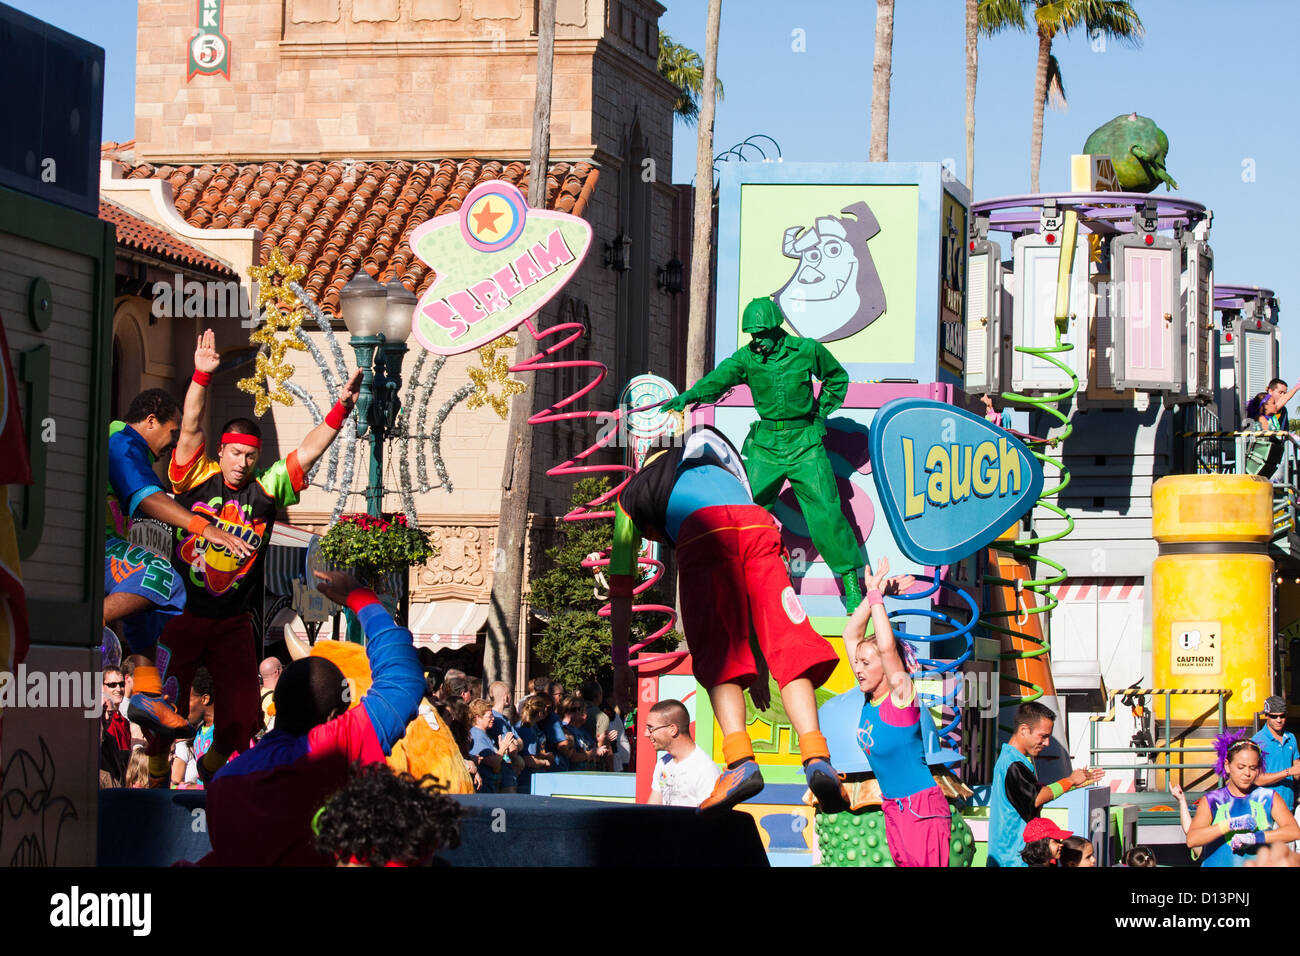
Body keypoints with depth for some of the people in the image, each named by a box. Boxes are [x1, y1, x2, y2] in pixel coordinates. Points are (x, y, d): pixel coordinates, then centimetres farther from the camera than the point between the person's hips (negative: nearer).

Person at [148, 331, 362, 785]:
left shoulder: (266, 491, 1)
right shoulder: (197, 479, -4)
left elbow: (308, 451, -3)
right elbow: (190, 429, -14)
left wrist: (341, 409, -15)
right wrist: (201, 376, -26)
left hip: (232, 623, 2)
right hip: (181, 615, -2)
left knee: (242, 711, 2)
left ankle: (213, 770, 25)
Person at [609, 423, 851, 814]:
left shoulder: (633, 492, 36)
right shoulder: (719, 469, 46)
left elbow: (621, 589, 31)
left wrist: (621, 663, 35)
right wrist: (757, 653, 49)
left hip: (702, 530, -3)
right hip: (758, 522, 3)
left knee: (717, 659, -3)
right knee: (789, 647, -1)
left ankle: (741, 762, -22)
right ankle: (817, 759, -18)